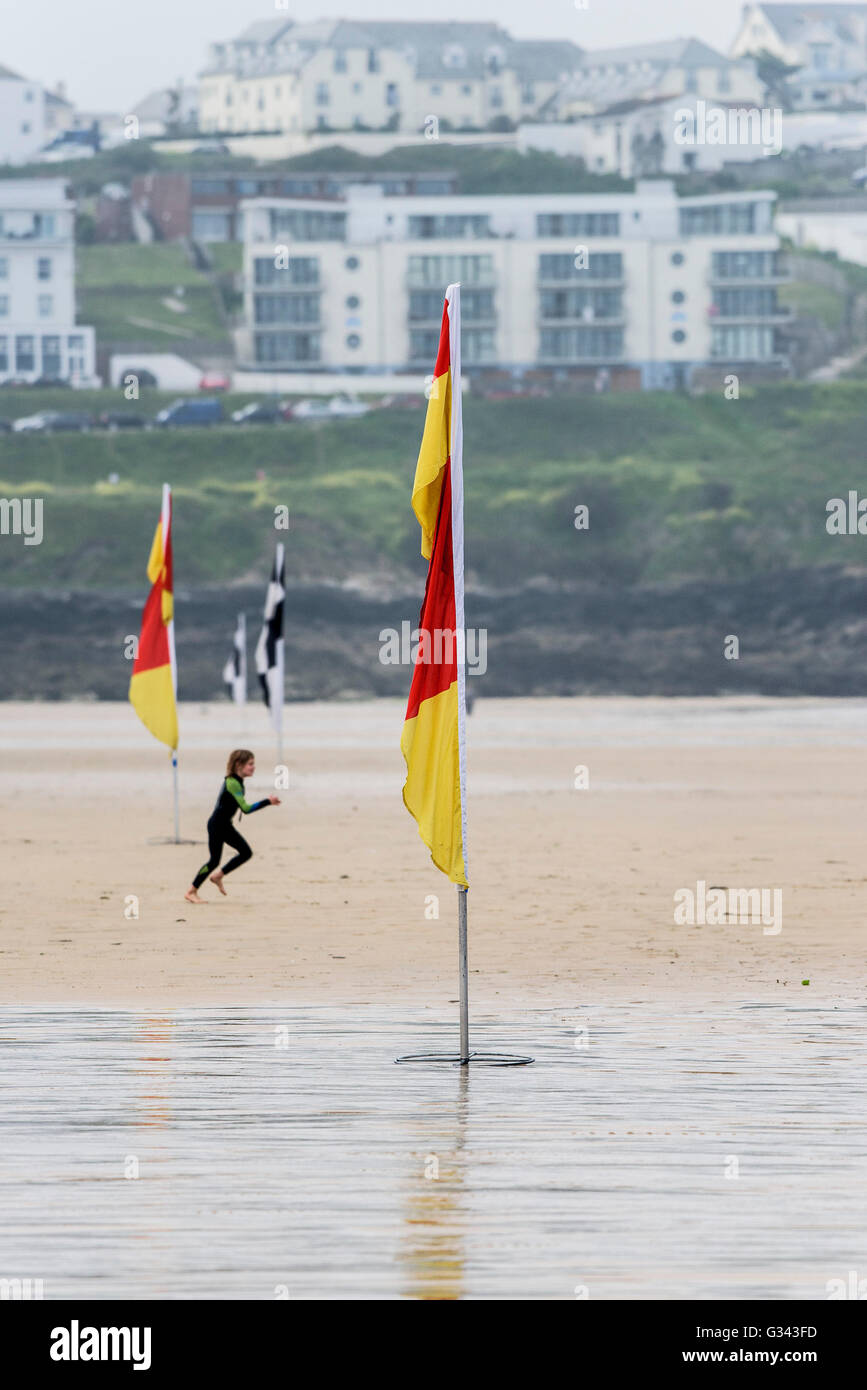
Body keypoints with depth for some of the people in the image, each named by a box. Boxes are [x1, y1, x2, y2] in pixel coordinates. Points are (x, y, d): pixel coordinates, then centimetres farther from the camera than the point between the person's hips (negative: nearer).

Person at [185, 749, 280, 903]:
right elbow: (246, 809, -28)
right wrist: (267, 802, -27)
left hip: (225, 826, 10)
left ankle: (217, 876, 18)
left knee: (246, 853, 6)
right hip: (217, 825, -10)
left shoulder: (237, 781, 7)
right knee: (214, 860, -7)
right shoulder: (232, 783, -23)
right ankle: (191, 892, 4)